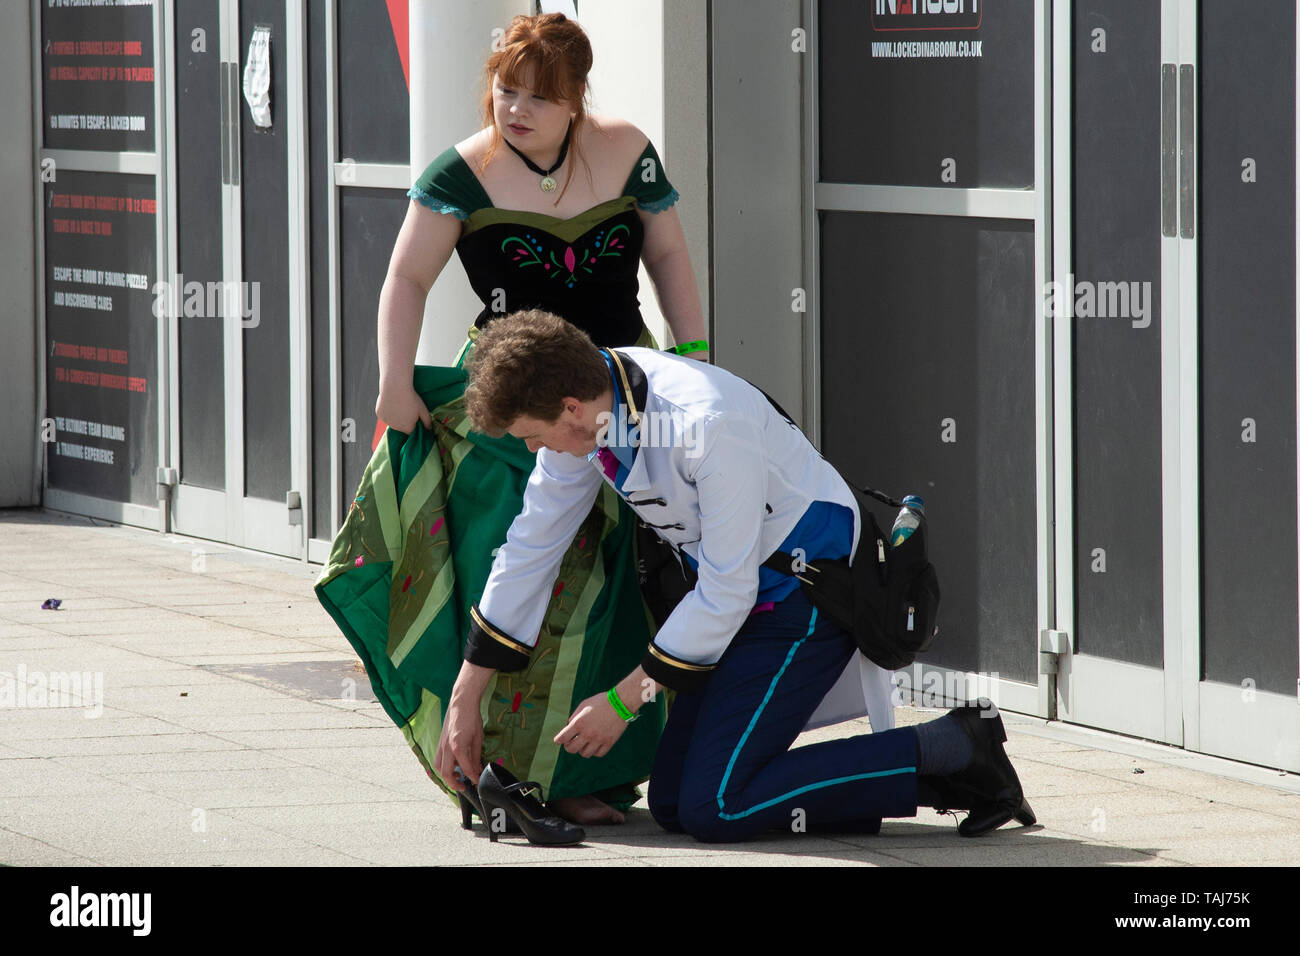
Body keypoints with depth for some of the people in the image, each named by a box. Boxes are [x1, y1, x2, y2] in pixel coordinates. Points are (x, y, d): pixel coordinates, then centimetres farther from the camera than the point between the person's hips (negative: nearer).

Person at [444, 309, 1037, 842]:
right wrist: (465, 699, 8)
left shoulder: (707, 423, -32)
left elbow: (726, 591, -24)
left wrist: (625, 700, -15)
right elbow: (530, 548, 5)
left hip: (810, 594, -9)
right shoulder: (585, 412, -7)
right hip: (740, 596, 9)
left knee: (714, 811, -16)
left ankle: (949, 751, -8)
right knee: (671, 805, 3)